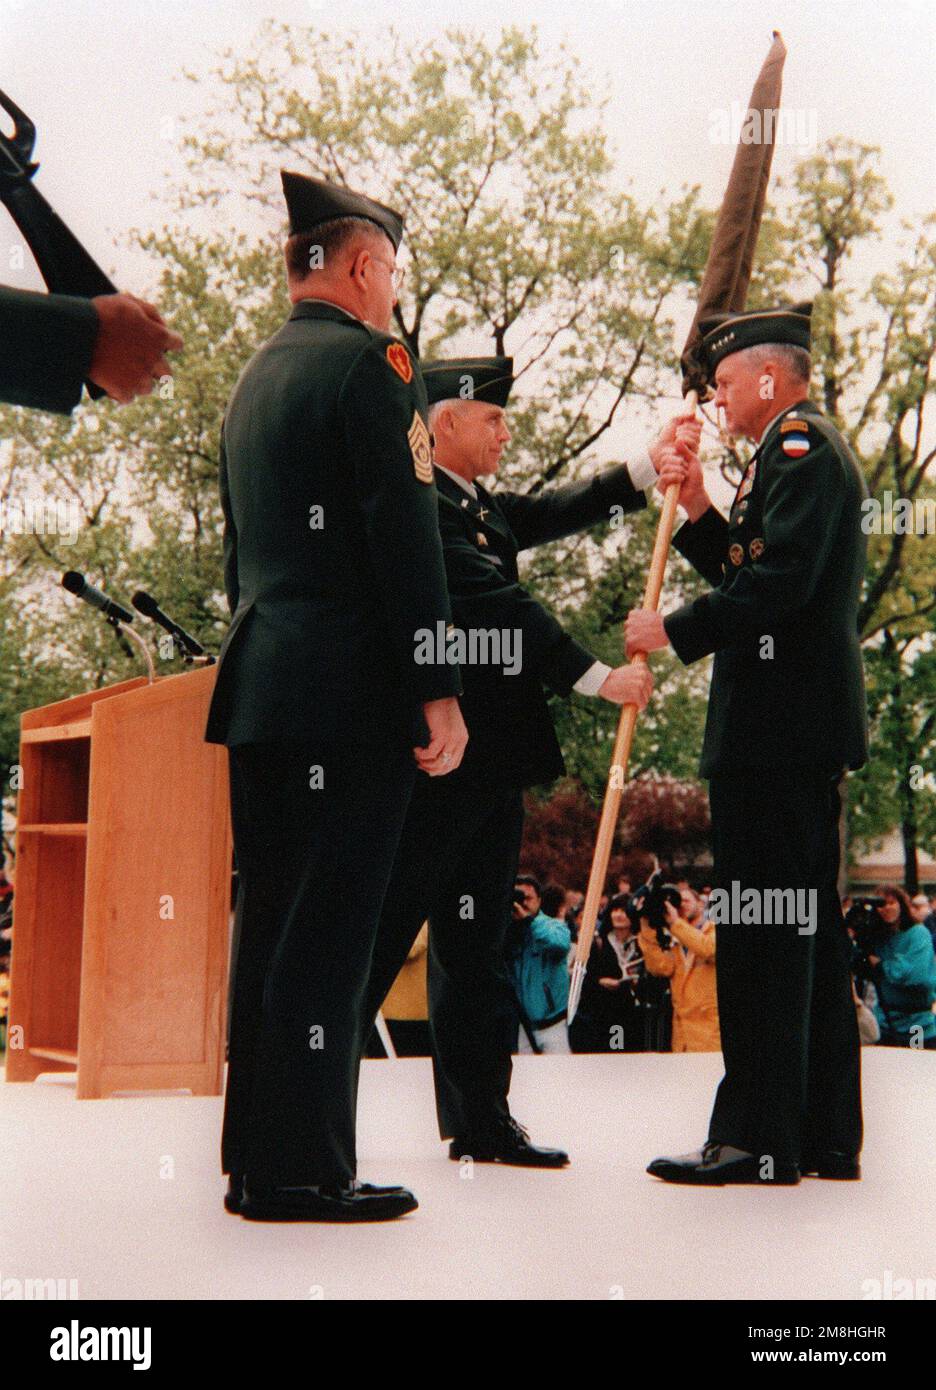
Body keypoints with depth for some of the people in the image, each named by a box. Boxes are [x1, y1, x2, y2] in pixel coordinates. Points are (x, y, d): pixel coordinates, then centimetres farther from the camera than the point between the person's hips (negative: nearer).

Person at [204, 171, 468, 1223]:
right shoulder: (368, 362, -6)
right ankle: (301, 1169, -1)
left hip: (260, 690, 9)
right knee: (328, 927, -6)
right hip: (349, 694, -8)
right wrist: (440, 690, -14)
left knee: (271, 918, 11)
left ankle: (253, 1156, 18)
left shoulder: (254, 378, 20)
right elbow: (405, 537, -14)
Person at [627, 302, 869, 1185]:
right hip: (801, 727, 11)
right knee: (804, 923, 11)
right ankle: (824, 1135, 17)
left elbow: (778, 583, -20)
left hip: (775, 728, -11)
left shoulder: (799, 445, -8)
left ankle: (759, 1138, -5)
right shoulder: (802, 452, 25)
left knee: (761, 928, -9)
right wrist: (701, 511, 14)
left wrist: (675, 631, -12)